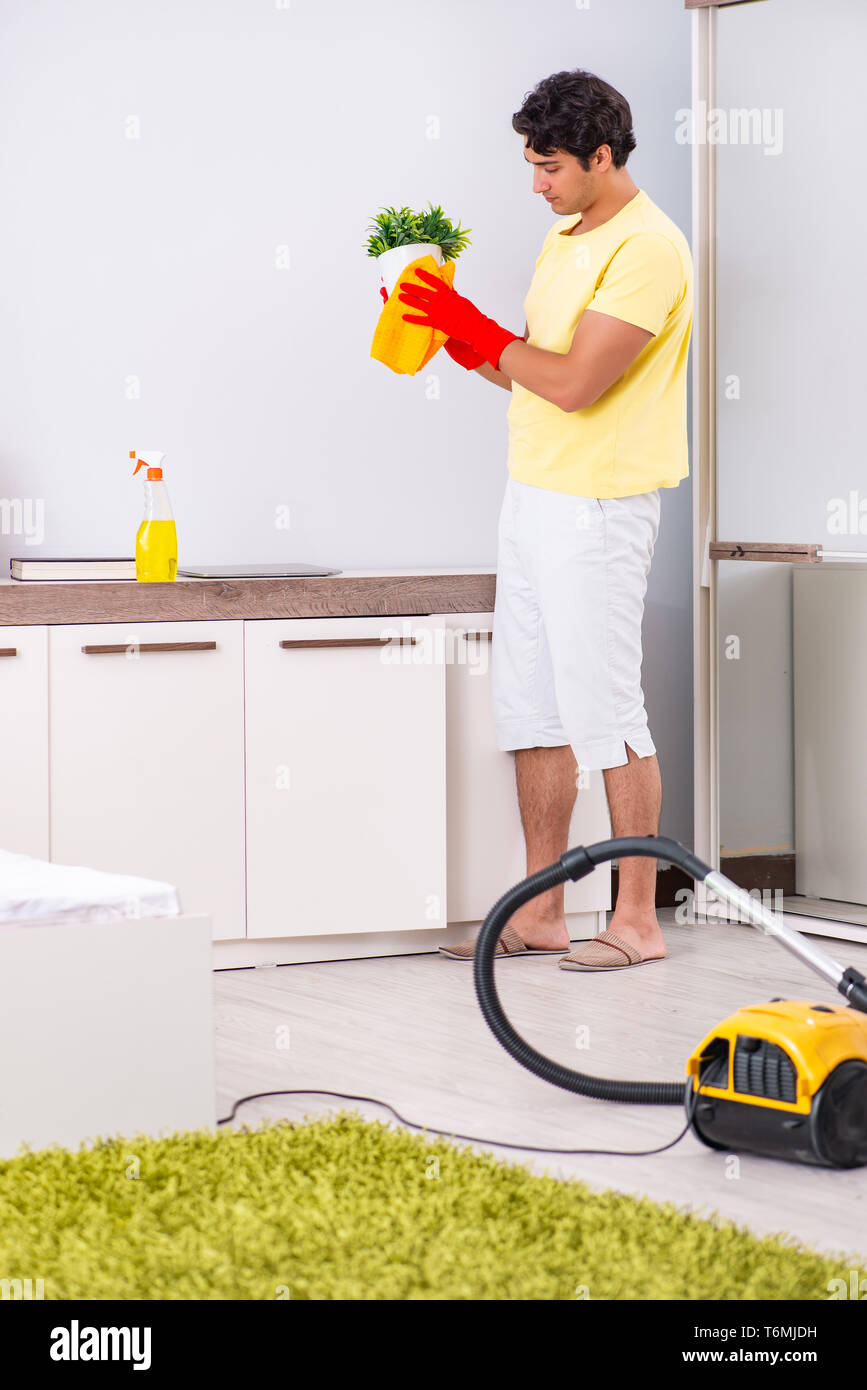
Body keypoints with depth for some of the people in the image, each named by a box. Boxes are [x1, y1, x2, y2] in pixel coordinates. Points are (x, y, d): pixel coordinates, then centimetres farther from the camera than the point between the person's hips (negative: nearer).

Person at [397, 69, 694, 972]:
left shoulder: (646, 249, -15)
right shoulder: (566, 237, 15)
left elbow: (575, 383, -21)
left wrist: (480, 329, -13)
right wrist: (459, 342, 5)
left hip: (597, 509, -9)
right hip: (532, 494, 9)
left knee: (605, 712, -4)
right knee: (532, 711, 10)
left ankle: (637, 918, 4)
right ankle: (540, 912, 17)